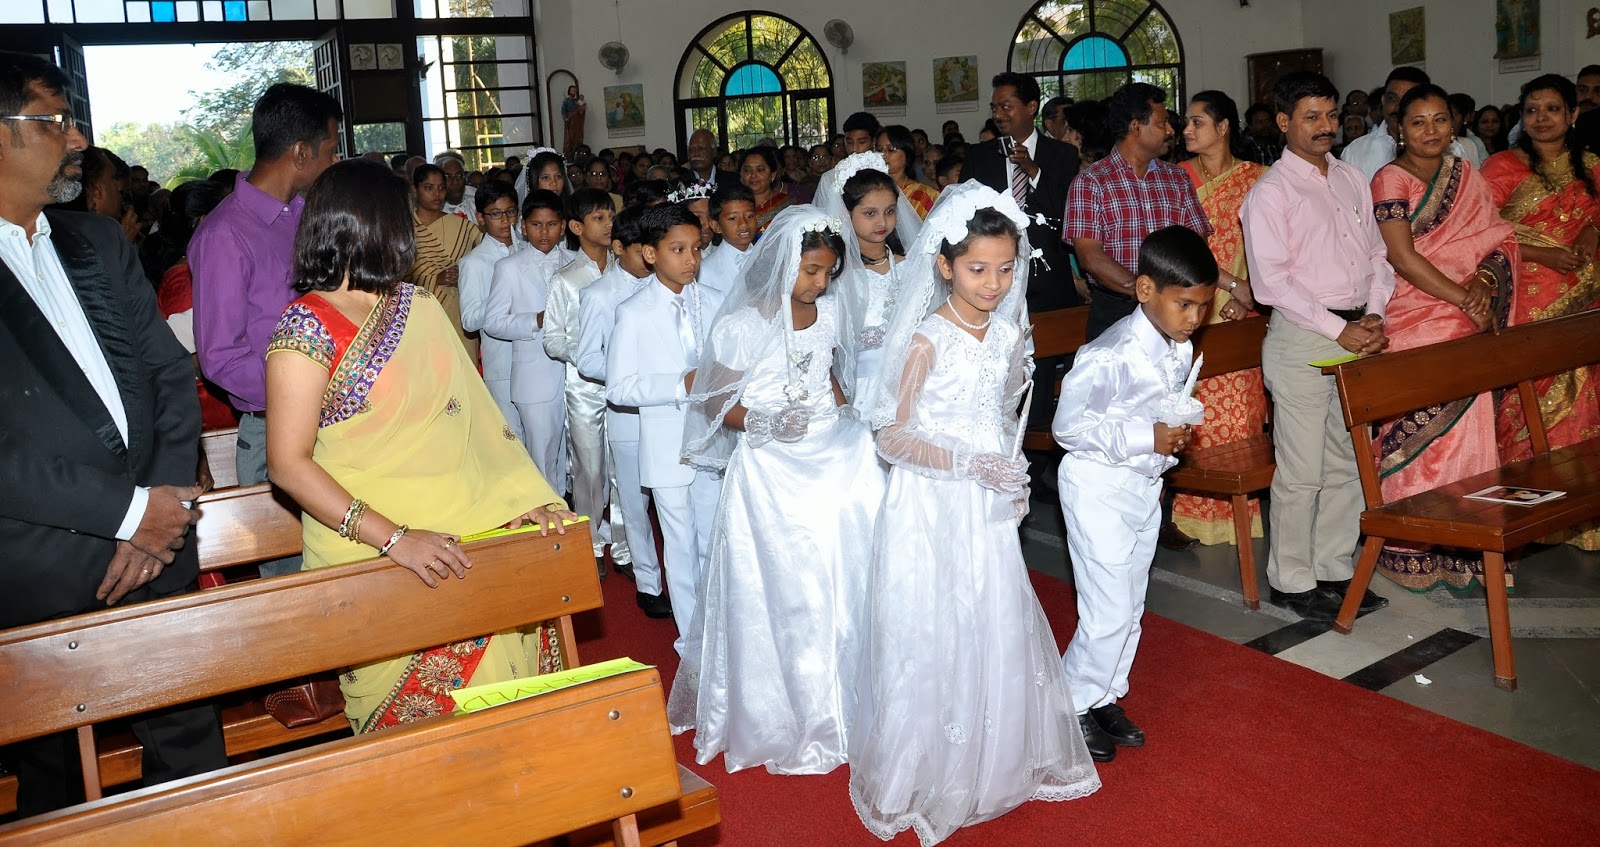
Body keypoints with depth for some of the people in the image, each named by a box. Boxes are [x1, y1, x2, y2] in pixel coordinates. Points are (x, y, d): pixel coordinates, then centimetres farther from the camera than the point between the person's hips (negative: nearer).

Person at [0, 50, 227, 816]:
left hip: (157, 554, 5)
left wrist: (164, 510, -5)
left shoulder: (100, 244, 9)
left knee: (190, 744, 14)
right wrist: (128, 511, -16)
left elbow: (171, 372, 7)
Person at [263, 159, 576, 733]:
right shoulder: (307, 327, -9)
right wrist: (393, 538, -21)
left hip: (470, 530, 5)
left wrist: (526, 494, -3)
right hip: (375, 556, -5)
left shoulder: (417, 305, 10)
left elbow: (470, 409, 9)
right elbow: (289, 463, -13)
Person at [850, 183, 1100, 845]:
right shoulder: (927, 340, -16)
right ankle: (925, 778, 22)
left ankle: (998, 764, 32)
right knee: (931, 639, 3)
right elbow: (891, 440, -16)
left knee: (997, 632, 13)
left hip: (987, 510, 6)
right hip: (930, 510, -6)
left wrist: (1012, 483, 7)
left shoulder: (1007, 333, 3)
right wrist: (971, 465, -23)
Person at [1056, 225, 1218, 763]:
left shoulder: (1181, 349, -1)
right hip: (1098, 489, -8)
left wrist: (1179, 429, -3)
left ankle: (1105, 699, 34)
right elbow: (1068, 426, -23)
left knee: (1130, 609, 17)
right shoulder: (1110, 356, -26)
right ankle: (1074, 707, 16)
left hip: (1145, 487, 8)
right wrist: (1145, 437, -25)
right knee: (1109, 612, -4)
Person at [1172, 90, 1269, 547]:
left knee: (1239, 413, -1)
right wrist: (1231, 282, -6)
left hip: (1240, 314, -1)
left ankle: (1237, 510, 9)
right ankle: (1195, 510, 8)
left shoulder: (1256, 177, 5)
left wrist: (1248, 293, -12)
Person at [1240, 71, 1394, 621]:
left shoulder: (1353, 180, 14)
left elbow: (1377, 254, 16)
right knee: (1301, 472, -3)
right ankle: (1292, 582, 9)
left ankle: (1334, 570, 24)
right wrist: (1338, 330, -16)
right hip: (1302, 338, -7)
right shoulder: (1271, 192, -8)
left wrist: (1373, 316, -1)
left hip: (1356, 336, 7)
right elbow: (1271, 281, -15)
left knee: (1346, 465, 13)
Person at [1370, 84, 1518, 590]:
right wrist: (1463, 298, -15)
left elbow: (1500, 239, 10)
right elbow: (1403, 258, -12)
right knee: (1421, 428, -7)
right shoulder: (1390, 181, -4)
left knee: (1466, 425, 4)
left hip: (1469, 323, 5)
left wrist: (1484, 280, -11)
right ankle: (1413, 551, 4)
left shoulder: (1467, 176, 14)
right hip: (1413, 317, -5)